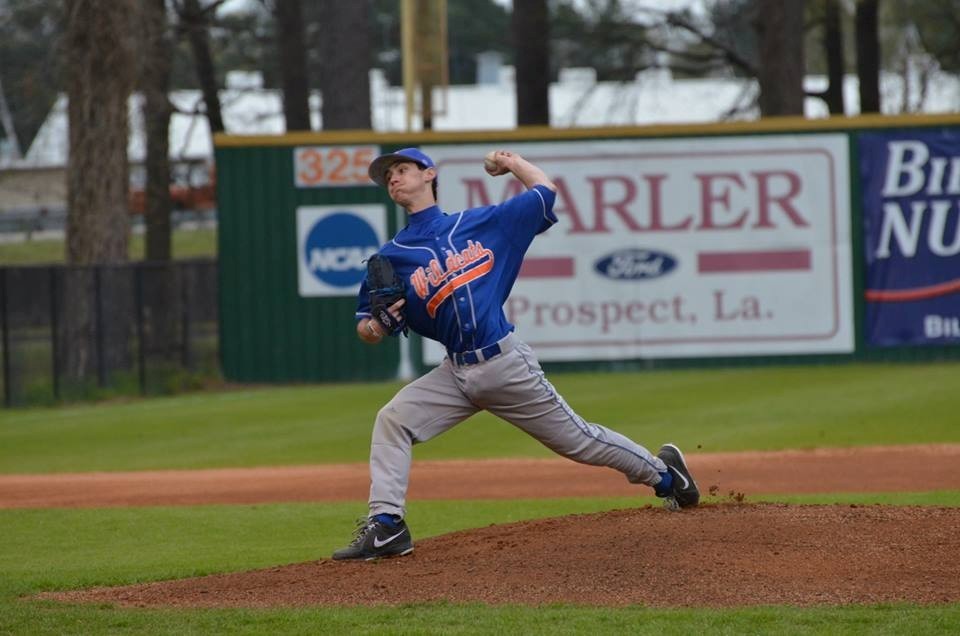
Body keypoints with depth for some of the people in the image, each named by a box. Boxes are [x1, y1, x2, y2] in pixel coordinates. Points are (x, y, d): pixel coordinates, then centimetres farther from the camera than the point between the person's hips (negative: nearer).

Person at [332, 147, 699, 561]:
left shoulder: (479, 222, 4)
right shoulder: (391, 257, 6)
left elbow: (545, 192, 17)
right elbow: (366, 329, 6)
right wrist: (375, 326, -15)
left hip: (507, 365, -2)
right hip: (456, 374, 2)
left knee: (577, 439, 7)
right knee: (392, 420, -17)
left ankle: (662, 471, 27)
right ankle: (385, 525, -17)